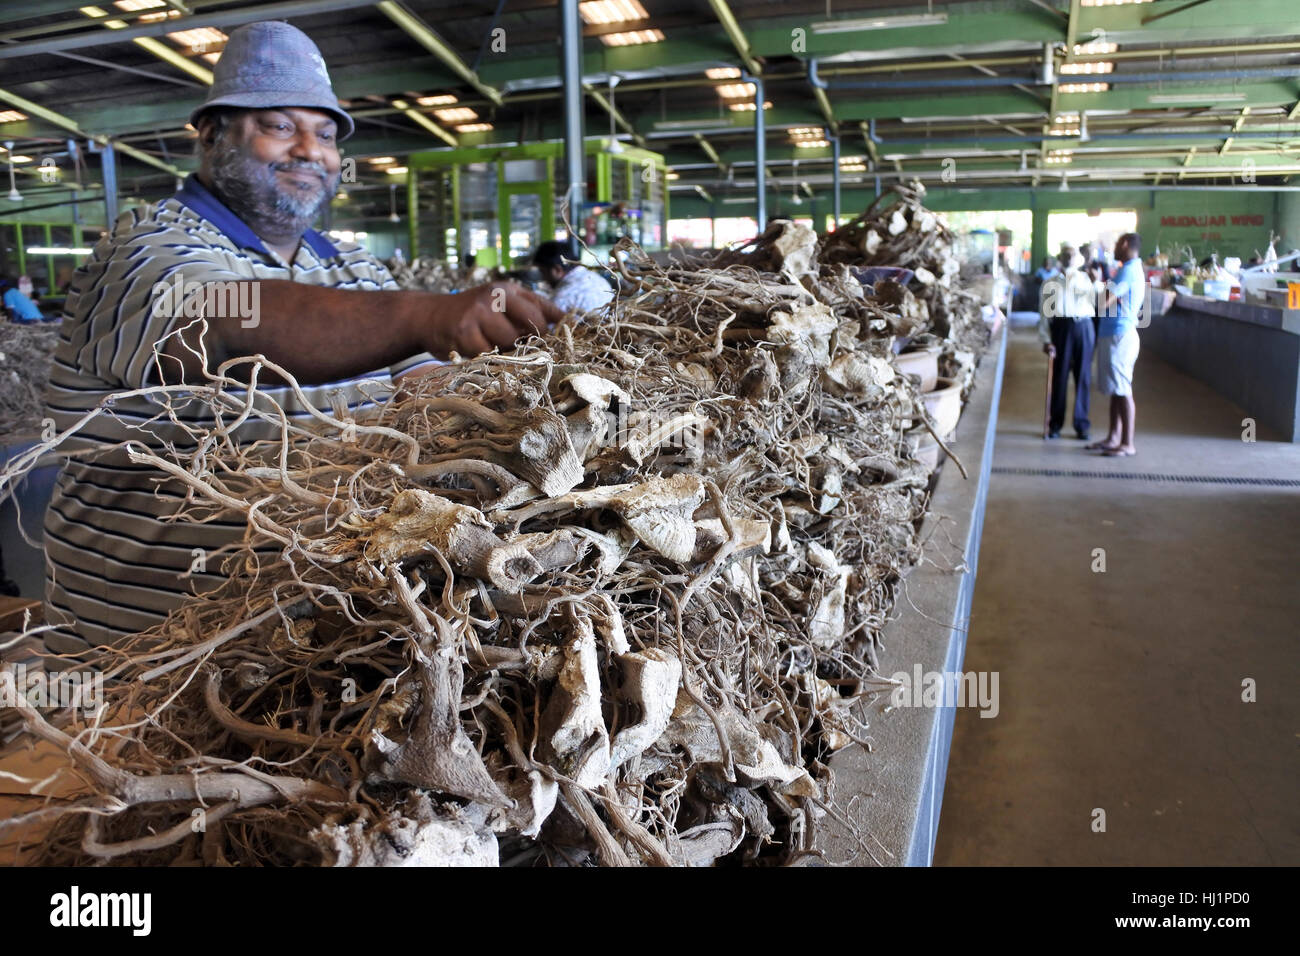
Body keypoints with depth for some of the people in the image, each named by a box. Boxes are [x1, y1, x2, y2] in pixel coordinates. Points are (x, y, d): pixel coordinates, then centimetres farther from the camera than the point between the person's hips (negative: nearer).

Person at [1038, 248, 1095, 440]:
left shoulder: (1086, 279, 14)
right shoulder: (1050, 284, 10)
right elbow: (1044, 314, 5)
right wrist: (1046, 340, -5)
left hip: (1083, 328, 1)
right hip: (1061, 327, -1)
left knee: (1083, 377, 3)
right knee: (1059, 376, 2)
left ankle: (1082, 425, 12)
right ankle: (1055, 424, 13)